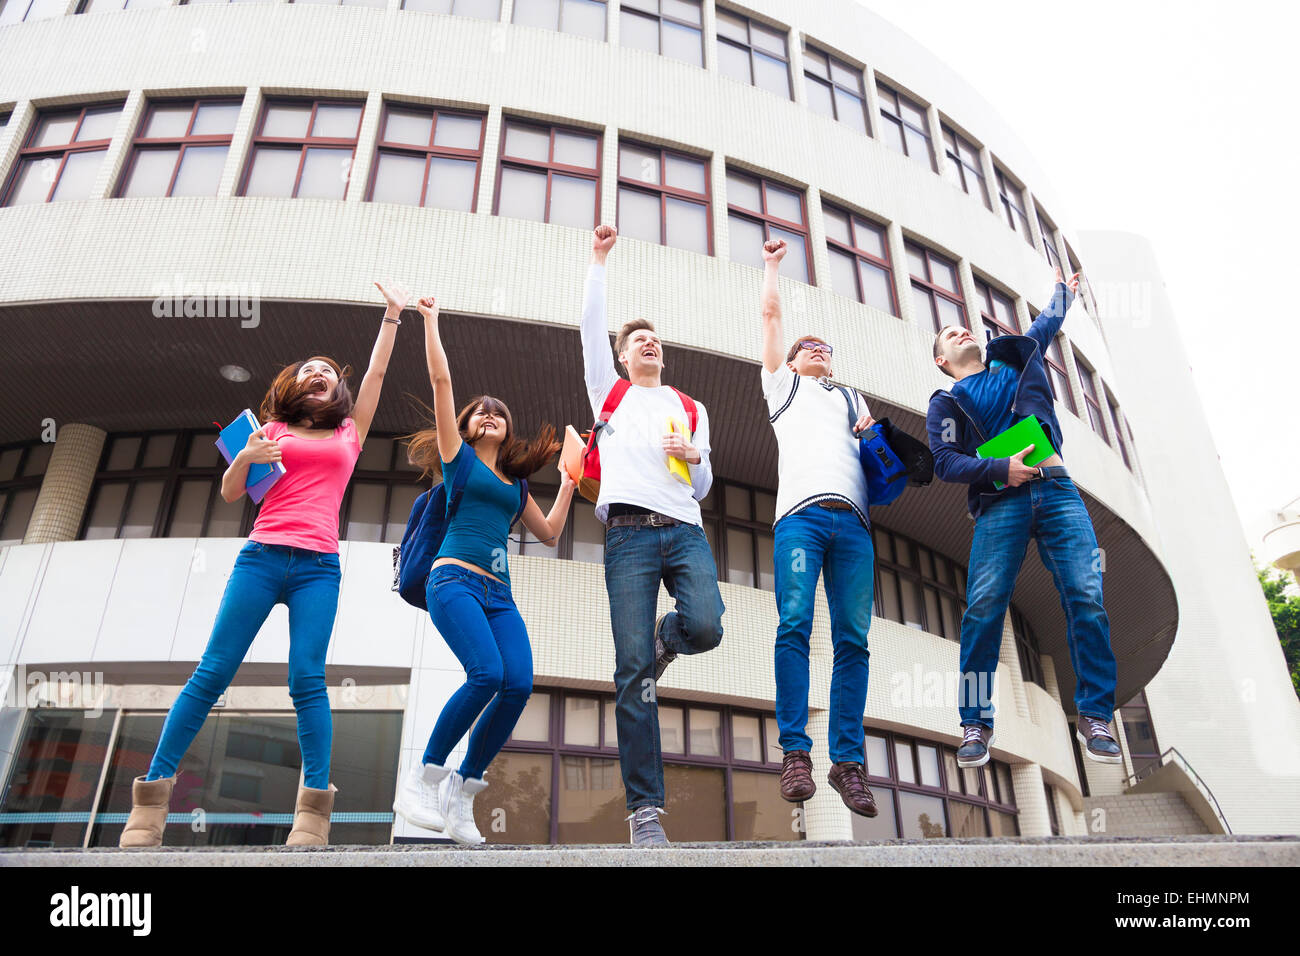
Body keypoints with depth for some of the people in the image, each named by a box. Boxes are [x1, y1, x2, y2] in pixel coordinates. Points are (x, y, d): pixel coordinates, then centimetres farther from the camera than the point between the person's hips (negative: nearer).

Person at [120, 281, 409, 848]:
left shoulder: (350, 433, 19)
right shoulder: (273, 429, 17)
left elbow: (376, 372, 18)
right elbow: (230, 493, 14)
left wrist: (392, 314, 20)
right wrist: (245, 458, -5)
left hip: (319, 567, 0)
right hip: (263, 556, 0)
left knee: (307, 678, -11)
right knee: (212, 672, -4)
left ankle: (313, 812, -12)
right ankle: (152, 796, 3)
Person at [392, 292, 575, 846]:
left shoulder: (514, 483, 26)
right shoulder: (458, 456, 13)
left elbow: (549, 532, 30)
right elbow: (441, 380, 7)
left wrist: (568, 482, 28)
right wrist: (430, 320, 11)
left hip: (499, 592, 5)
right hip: (455, 580, -5)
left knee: (519, 685, -16)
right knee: (487, 675, -27)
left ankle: (462, 790, -3)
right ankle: (423, 778, -10)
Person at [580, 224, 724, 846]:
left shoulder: (692, 409, 26)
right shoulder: (610, 393, 21)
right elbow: (591, 327, 12)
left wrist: (696, 459, 1)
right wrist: (598, 261, 12)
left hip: (685, 531, 2)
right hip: (630, 534, -2)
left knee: (705, 626, -25)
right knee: (633, 672, -10)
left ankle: (665, 638, 15)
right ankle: (644, 807, -5)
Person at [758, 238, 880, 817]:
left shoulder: (851, 396, 37)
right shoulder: (784, 384, 28)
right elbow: (771, 313, 27)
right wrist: (772, 264, 39)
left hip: (852, 519, 3)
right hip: (801, 513, -3)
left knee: (853, 639, -7)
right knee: (795, 625, -18)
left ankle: (847, 760, -7)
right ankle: (795, 753, -18)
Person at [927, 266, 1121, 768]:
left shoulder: (1016, 358, 26)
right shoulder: (946, 403, 15)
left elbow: (1047, 324, 45)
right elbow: (945, 460, 1)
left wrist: (1063, 290, 62)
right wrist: (1001, 469, -12)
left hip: (1056, 489, 3)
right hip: (1000, 502, -2)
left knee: (1086, 597, -12)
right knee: (983, 607, -15)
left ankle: (1096, 716, 0)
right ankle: (976, 724, -6)